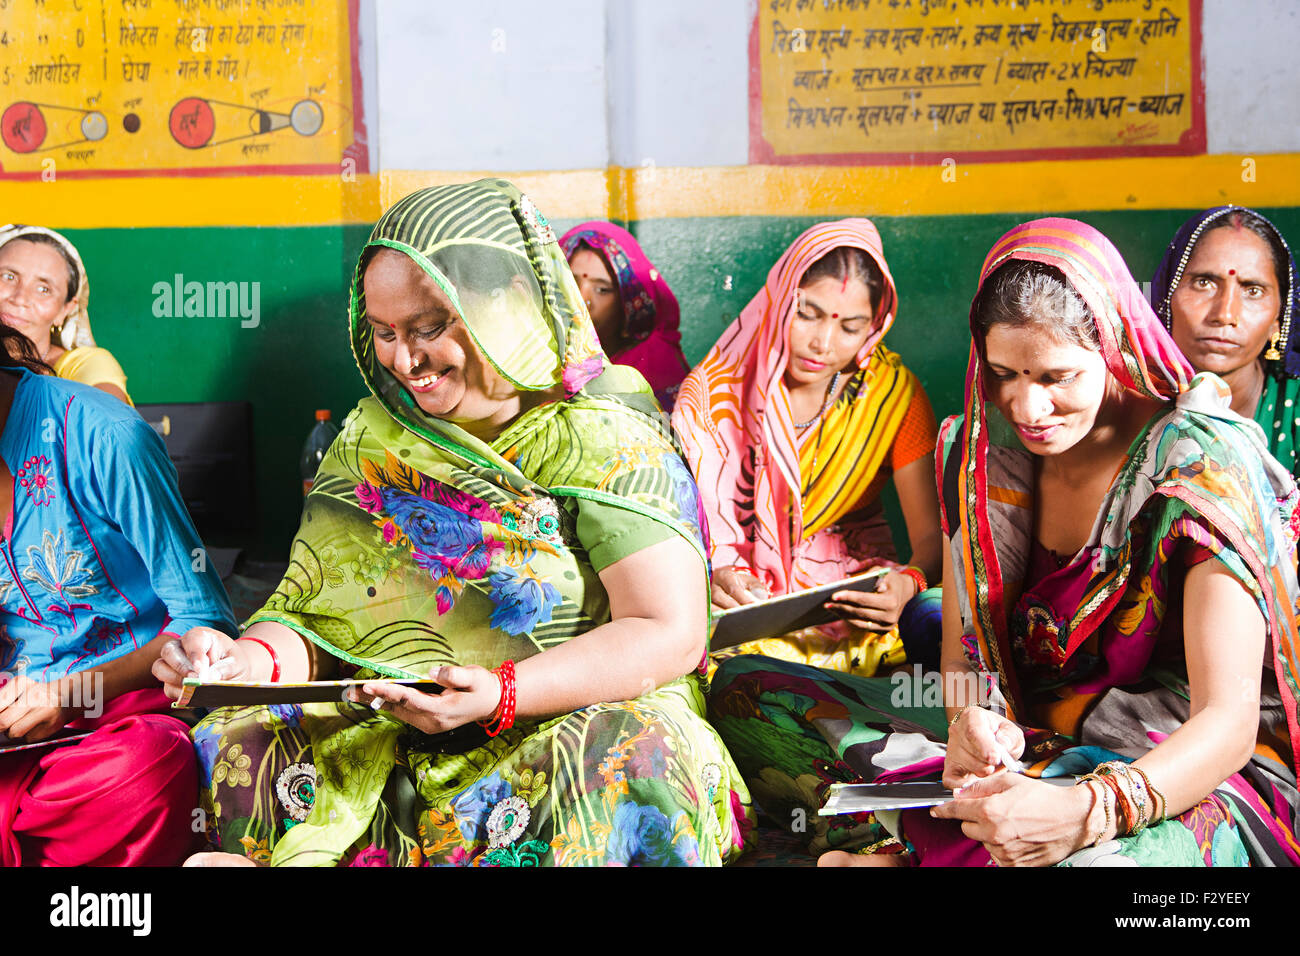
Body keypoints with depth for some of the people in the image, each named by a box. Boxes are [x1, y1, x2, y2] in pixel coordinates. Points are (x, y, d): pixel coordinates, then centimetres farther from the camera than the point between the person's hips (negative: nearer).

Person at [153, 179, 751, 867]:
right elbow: (311, 617, 7)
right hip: (382, 744, 2)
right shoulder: (370, 440, 10)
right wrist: (257, 658, -16)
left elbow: (670, 632, -12)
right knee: (238, 745, -24)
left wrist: (502, 695, -24)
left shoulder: (600, 440, -5)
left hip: (578, 721, -2)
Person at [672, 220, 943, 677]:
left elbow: (933, 539, -6)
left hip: (857, 593, 1)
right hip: (744, 602, -1)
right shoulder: (713, 390, -6)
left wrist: (907, 584, -30)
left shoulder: (894, 392, -4)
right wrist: (714, 574, -29)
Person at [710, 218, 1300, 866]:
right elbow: (963, 645, 6)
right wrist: (971, 719, -19)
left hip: (1184, 767, -5)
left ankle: (906, 848, -18)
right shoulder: (981, 449, 1)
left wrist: (1082, 811, -41)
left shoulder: (1202, 466, -16)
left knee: (1100, 858, -45)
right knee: (742, 690, -5)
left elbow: (1230, 721, -22)